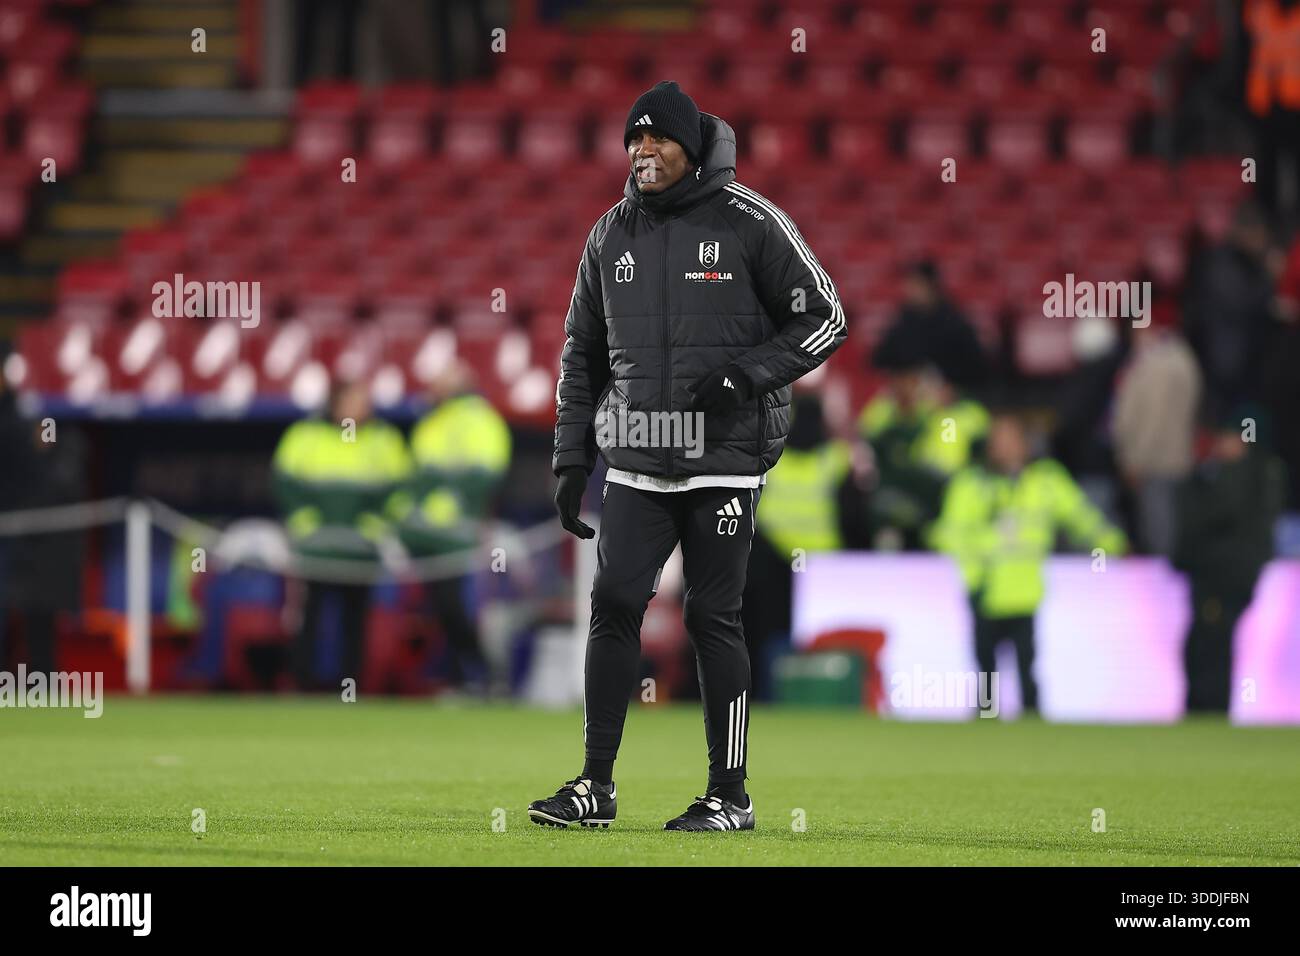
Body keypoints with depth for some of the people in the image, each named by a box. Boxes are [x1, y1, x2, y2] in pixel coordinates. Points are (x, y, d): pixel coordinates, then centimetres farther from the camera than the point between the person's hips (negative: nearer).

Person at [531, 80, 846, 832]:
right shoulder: (612, 234, 10)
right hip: (636, 462, 4)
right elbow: (583, 353, 17)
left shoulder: (750, 224, -4)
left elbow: (824, 319, -2)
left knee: (713, 618, -2)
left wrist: (747, 372, -16)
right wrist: (572, 460, 12)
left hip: (723, 460, -4)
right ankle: (597, 786, 4)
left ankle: (731, 796, 6)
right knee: (615, 603, -3)